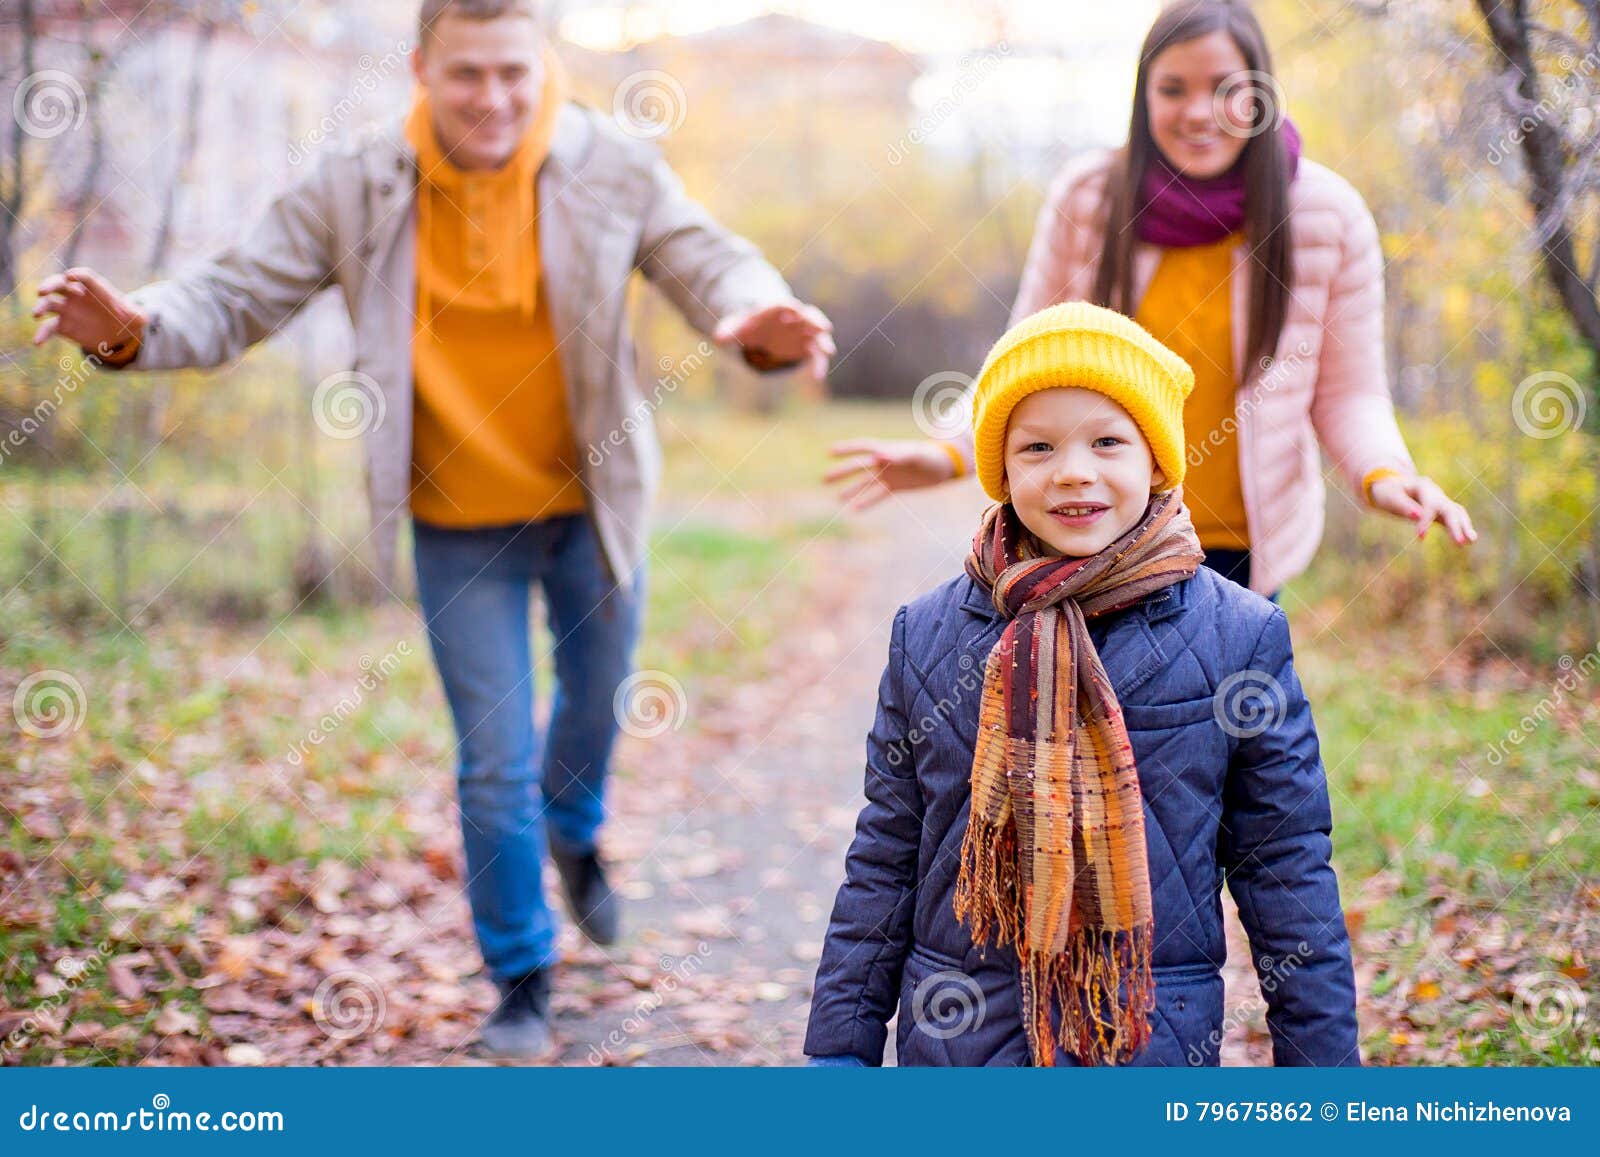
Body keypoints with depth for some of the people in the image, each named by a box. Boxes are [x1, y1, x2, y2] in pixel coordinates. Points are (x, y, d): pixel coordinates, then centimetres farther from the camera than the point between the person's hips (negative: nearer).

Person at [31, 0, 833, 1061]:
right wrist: (137, 328, -31)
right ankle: (522, 977, 24)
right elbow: (238, 297, -10)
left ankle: (577, 831, 60)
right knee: (496, 762, 2)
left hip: (592, 502, 2)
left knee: (599, 701, 24)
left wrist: (758, 318, -42)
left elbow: (708, 260, -17)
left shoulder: (616, 171, -13)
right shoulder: (352, 194, -13)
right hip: (460, 525, -1)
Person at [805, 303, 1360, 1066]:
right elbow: (883, 861, 5)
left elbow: (1289, 875, 0)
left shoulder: (1242, 637, -5)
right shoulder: (927, 633, -1)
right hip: (952, 1040, 1)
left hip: (1158, 1043, -1)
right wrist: (841, 1049, 4)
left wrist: (1325, 1059, 1)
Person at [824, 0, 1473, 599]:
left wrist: (1383, 472, -22)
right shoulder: (1085, 195, -6)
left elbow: (1347, 392, -1)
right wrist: (952, 454, -15)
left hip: (1242, 546, 0)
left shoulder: (1330, 215, -8)